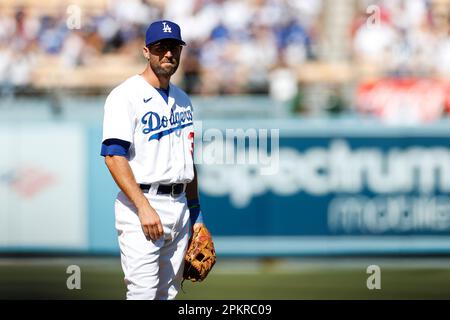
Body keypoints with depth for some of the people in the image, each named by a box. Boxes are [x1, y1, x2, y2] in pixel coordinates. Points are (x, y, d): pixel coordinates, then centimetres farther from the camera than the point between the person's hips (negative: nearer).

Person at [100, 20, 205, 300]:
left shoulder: (182, 99, 17)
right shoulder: (126, 95, -7)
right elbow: (114, 156, -16)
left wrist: (195, 211, 17)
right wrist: (144, 207, -23)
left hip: (179, 205, 8)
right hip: (143, 203, -7)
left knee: (169, 292, 9)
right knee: (143, 292, -15)